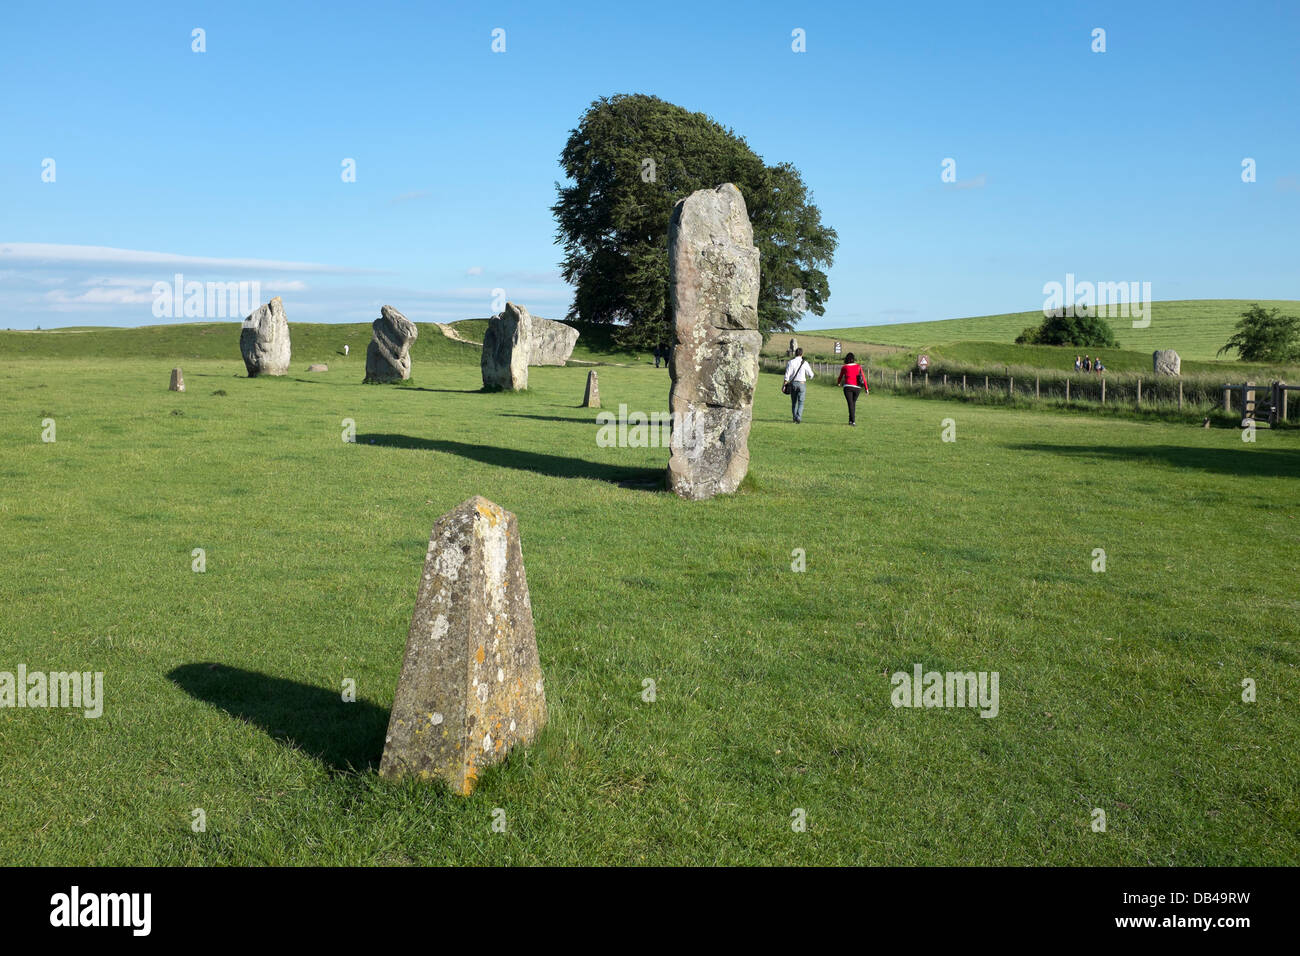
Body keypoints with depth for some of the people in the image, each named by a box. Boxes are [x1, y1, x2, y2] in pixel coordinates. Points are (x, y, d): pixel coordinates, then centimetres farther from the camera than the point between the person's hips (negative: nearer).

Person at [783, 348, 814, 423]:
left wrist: (784, 385, -3)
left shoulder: (790, 362, -1)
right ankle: (798, 418, -17)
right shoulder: (805, 363, -2)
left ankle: (795, 418, 21)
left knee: (794, 402, 15)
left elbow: (787, 375, -7)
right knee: (801, 402, 0)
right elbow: (810, 375, 4)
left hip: (792, 383, 2)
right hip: (801, 384, -2)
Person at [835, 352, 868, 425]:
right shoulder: (858, 366, 8)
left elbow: (840, 377, 19)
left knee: (850, 404, -7)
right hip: (857, 388, 3)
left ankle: (852, 421, -17)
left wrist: (838, 383, 41)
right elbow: (863, 377, 5)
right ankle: (851, 419, 22)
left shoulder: (844, 367, 3)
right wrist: (866, 388, 8)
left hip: (848, 386, -3)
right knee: (854, 403, 19)